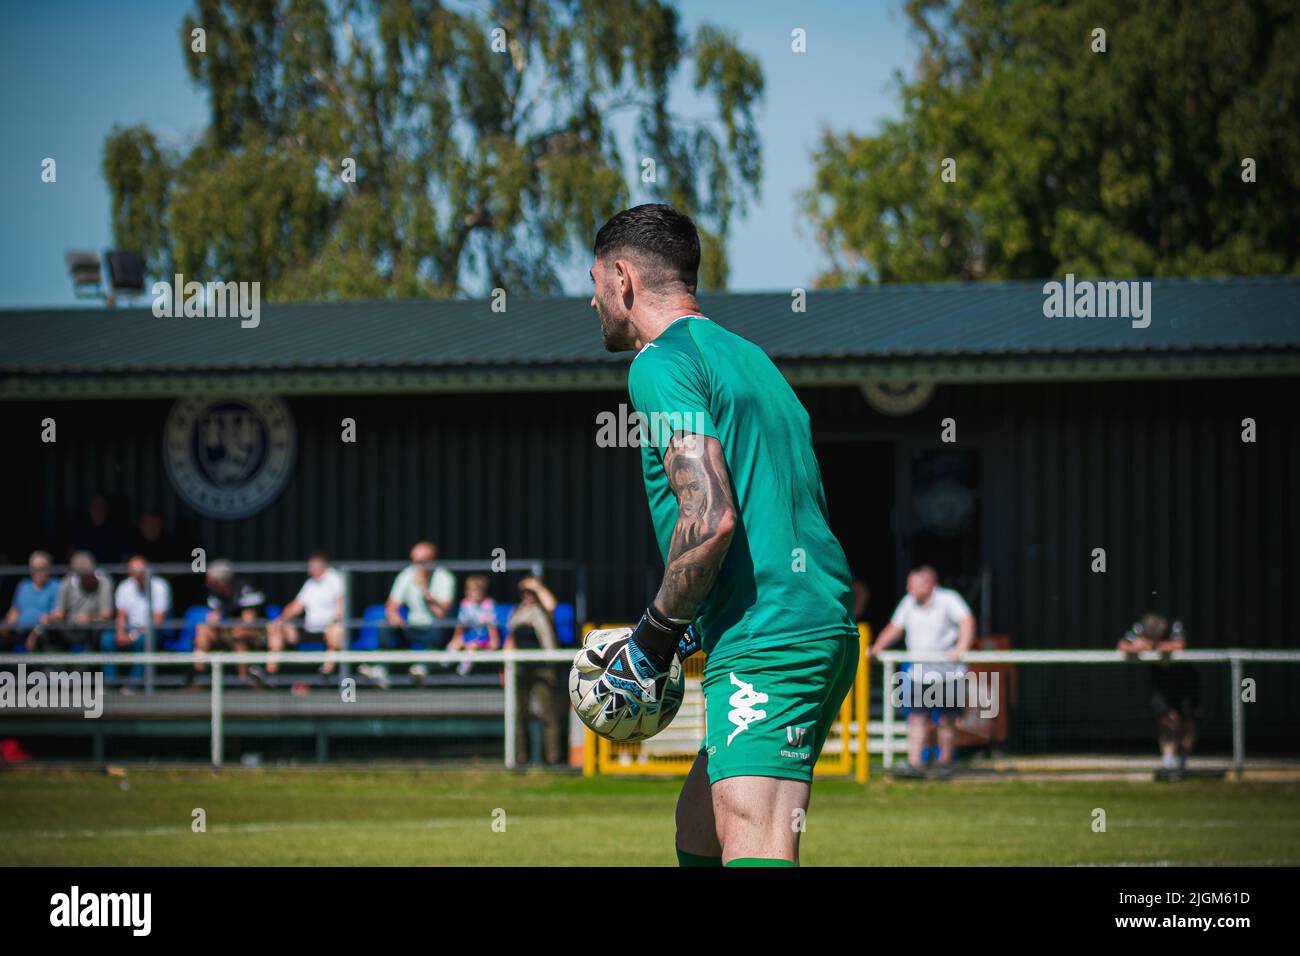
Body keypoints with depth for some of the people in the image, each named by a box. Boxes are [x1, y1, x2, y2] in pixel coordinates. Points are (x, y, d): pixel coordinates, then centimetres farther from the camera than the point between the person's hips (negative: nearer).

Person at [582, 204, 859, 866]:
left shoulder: (660, 364, -6)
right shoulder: (745, 356, 24)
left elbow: (710, 518, -18)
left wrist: (652, 644, -8)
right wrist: (684, 634, 25)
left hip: (764, 648, -10)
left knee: (754, 852, -21)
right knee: (698, 829, 21)